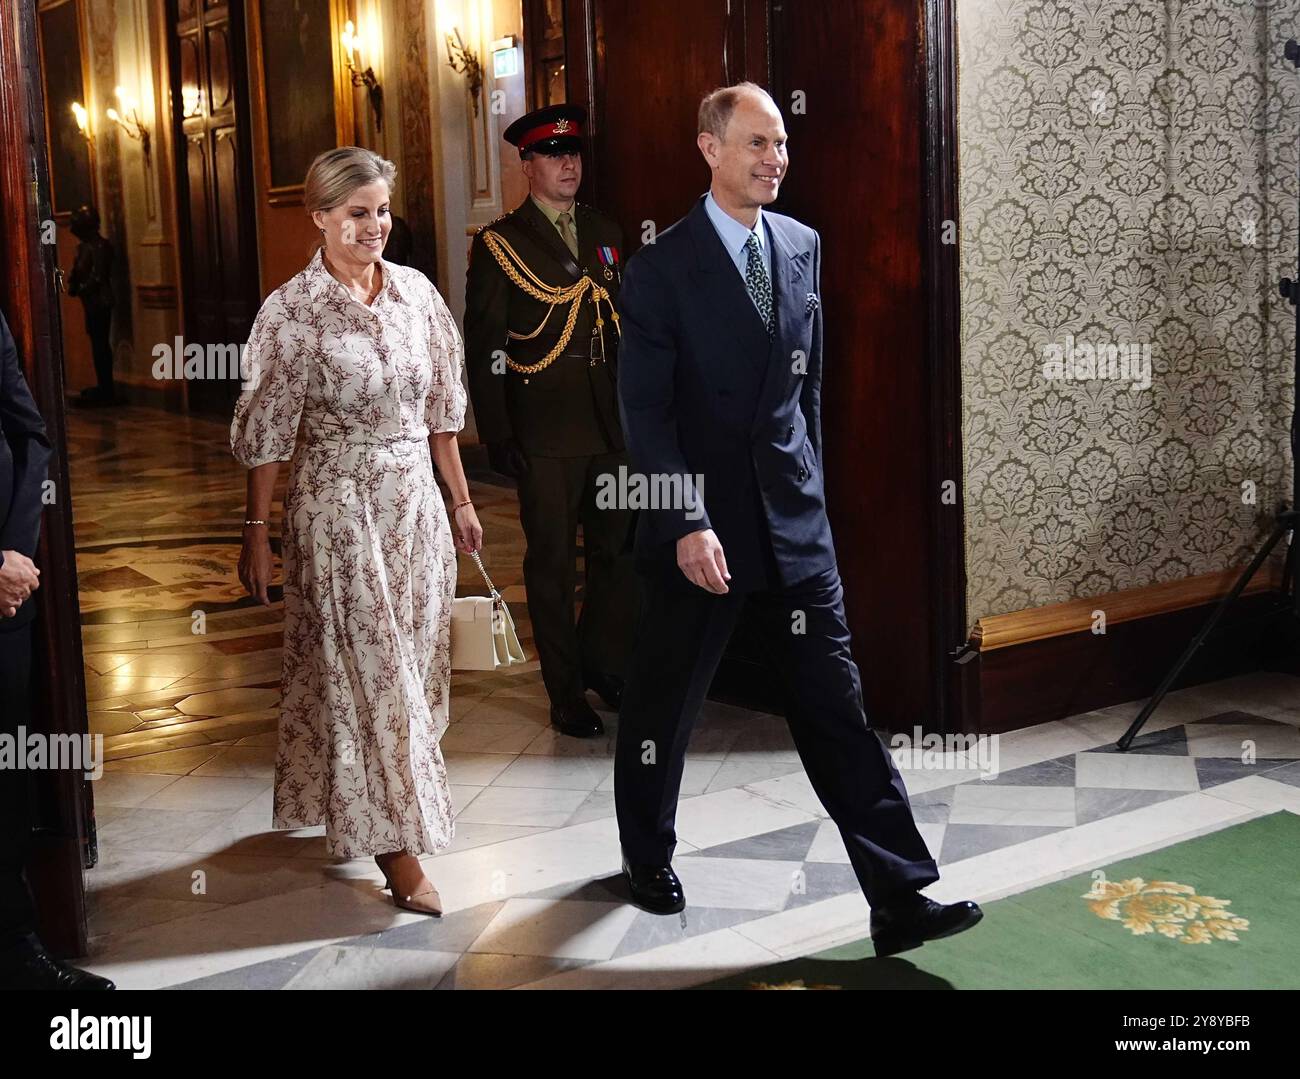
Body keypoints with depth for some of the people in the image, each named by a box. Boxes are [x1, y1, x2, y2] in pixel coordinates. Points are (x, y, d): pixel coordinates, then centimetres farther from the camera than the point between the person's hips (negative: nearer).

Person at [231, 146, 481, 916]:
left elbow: (441, 407, 10)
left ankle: (356, 802, 35)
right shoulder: (293, 311, -9)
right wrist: (257, 531, -7)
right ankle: (396, 842, 9)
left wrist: (461, 500, 11)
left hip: (416, 502, 5)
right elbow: (266, 433, -6)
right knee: (366, 667, 0)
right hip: (338, 506, -5)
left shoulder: (417, 292, 4)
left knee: (413, 662, 13)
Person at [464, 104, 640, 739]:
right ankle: (566, 694, 16)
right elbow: (482, 348, -4)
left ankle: (602, 662, 30)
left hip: (610, 425, 5)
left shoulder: (605, 234, 14)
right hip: (544, 431, -4)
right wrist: (497, 437, -9)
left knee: (620, 551, 8)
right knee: (552, 563, 4)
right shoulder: (499, 244, -1)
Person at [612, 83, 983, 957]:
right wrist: (687, 523, -20)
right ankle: (648, 855, 36)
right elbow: (646, 410, -13)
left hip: (795, 516, 4)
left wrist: (808, 478, 15)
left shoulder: (803, 246, 7)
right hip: (703, 521, -4)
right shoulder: (662, 267, -9)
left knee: (835, 704, 3)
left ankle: (899, 897, 5)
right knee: (665, 702, 12)